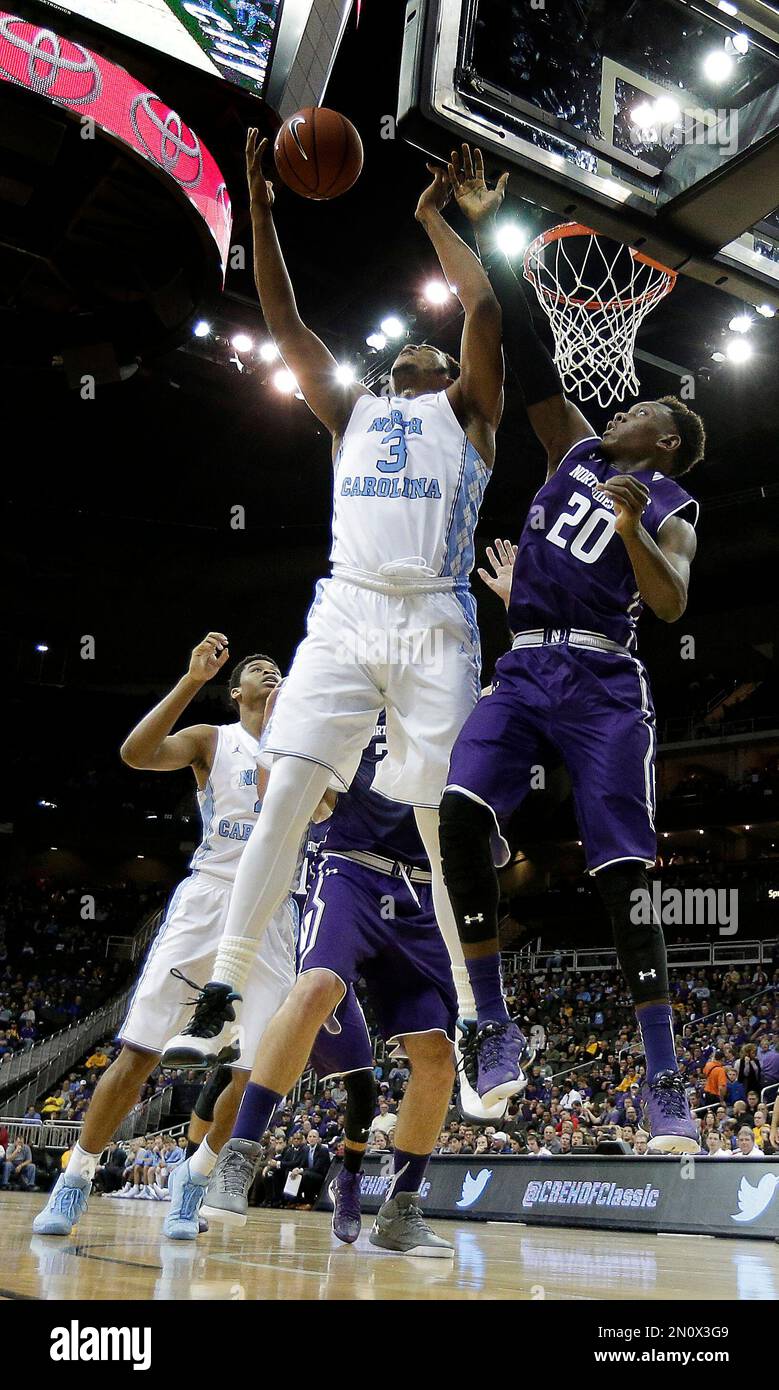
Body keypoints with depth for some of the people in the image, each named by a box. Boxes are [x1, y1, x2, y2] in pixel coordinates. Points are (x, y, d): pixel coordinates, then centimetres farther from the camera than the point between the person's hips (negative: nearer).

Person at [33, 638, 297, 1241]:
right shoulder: (212, 739, 8)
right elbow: (136, 753, -10)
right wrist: (191, 680, -17)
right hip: (207, 897, -2)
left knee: (256, 1069, -4)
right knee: (139, 1051, -6)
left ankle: (194, 1176, 16)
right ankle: (76, 1179, 9)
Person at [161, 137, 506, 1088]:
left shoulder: (466, 412, 18)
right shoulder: (350, 411, 26)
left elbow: (484, 308, 5)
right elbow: (283, 323, 21)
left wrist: (432, 217, 16)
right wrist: (261, 212, 16)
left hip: (435, 624, -2)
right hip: (344, 615, 3)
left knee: (447, 825, -4)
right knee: (284, 797, -8)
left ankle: (478, 1010, 6)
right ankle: (219, 1000, -5)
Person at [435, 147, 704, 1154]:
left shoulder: (670, 503, 6)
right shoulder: (579, 450, 19)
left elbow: (672, 604, -12)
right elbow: (527, 354, 16)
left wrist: (633, 530, -30)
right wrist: (485, 231, 13)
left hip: (602, 682, -4)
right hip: (522, 668, 4)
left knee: (622, 879, -9)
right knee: (459, 812, -21)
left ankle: (665, 1086, 1)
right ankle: (495, 1032, -11)